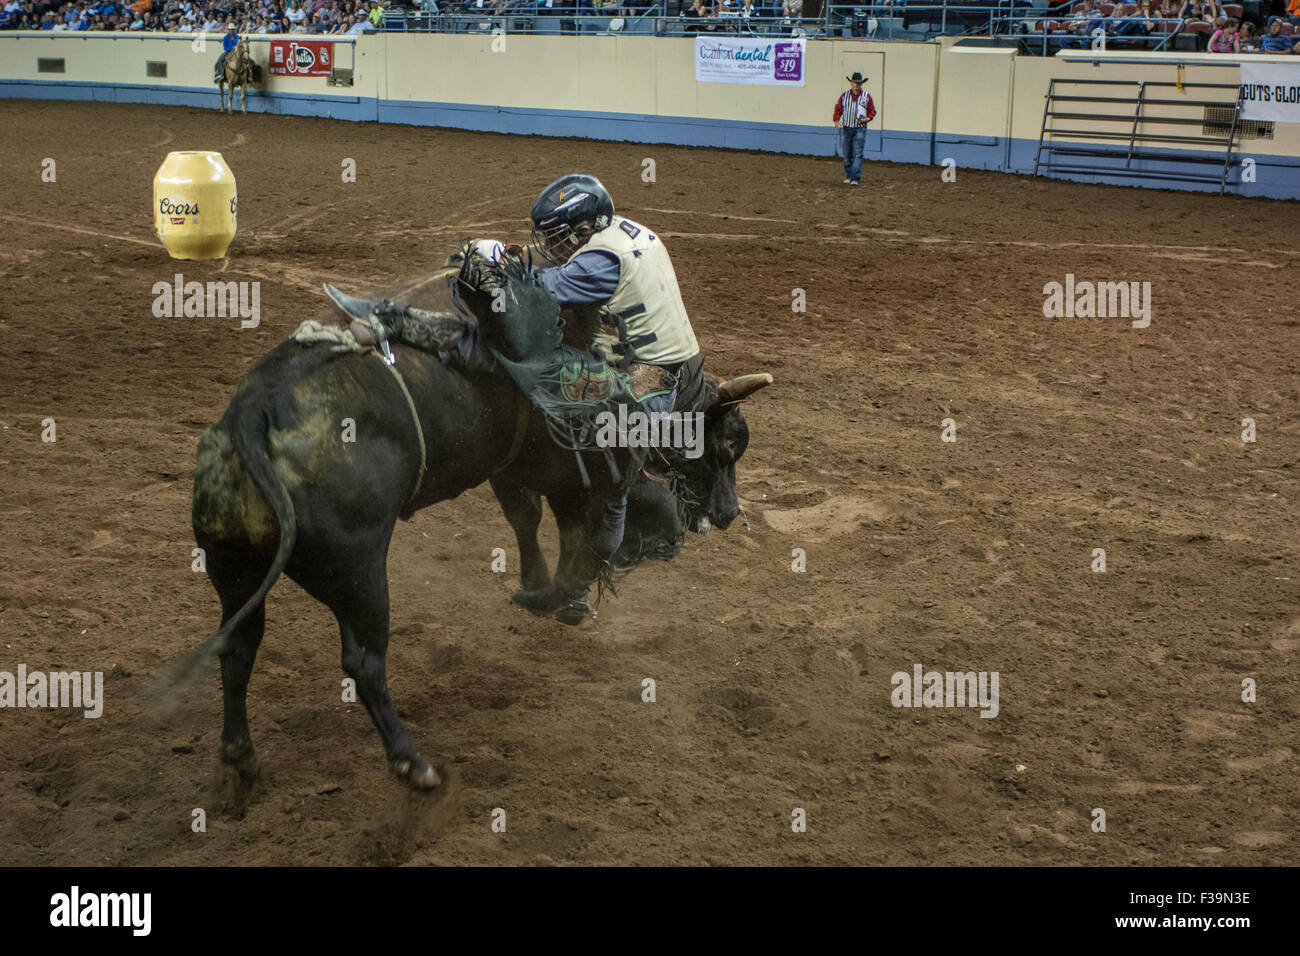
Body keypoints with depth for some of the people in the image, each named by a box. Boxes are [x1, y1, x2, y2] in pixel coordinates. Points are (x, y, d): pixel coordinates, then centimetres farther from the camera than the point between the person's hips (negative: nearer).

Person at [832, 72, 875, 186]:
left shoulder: (866, 96, 2)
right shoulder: (844, 95, 5)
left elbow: (872, 111, 6)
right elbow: (838, 109, 8)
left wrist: (867, 118, -13)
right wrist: (837, 120, -9)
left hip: (860, 129, -2)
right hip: (846, 128, 2)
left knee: (857, 154, -9)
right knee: (846, 155, 8)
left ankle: (855, 178, -12)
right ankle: (848, 176, 23)